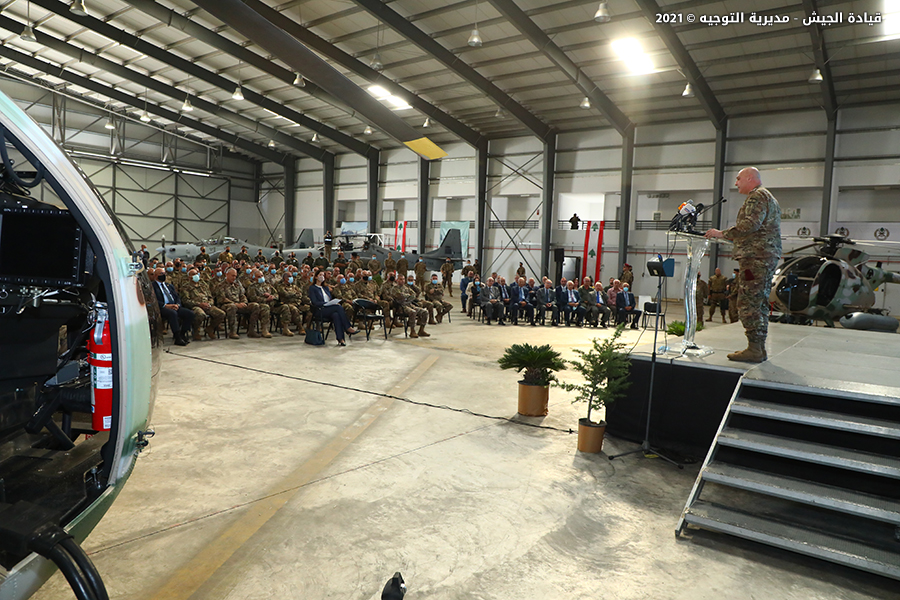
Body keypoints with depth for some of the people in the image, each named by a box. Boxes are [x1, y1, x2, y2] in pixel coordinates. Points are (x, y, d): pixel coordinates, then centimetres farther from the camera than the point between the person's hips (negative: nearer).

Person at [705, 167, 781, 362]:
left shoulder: (757, 196, -6)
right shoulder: (768, 197, 28)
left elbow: (750, 224, -20)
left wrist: (722, 234, -15)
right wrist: (729, 236, 21)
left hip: (756, 257, -11)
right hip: (768, 257, 11)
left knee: (748, 303, -11)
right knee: (759, 303, 11)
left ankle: (754, 349, -12)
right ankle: (759, 348, 14)